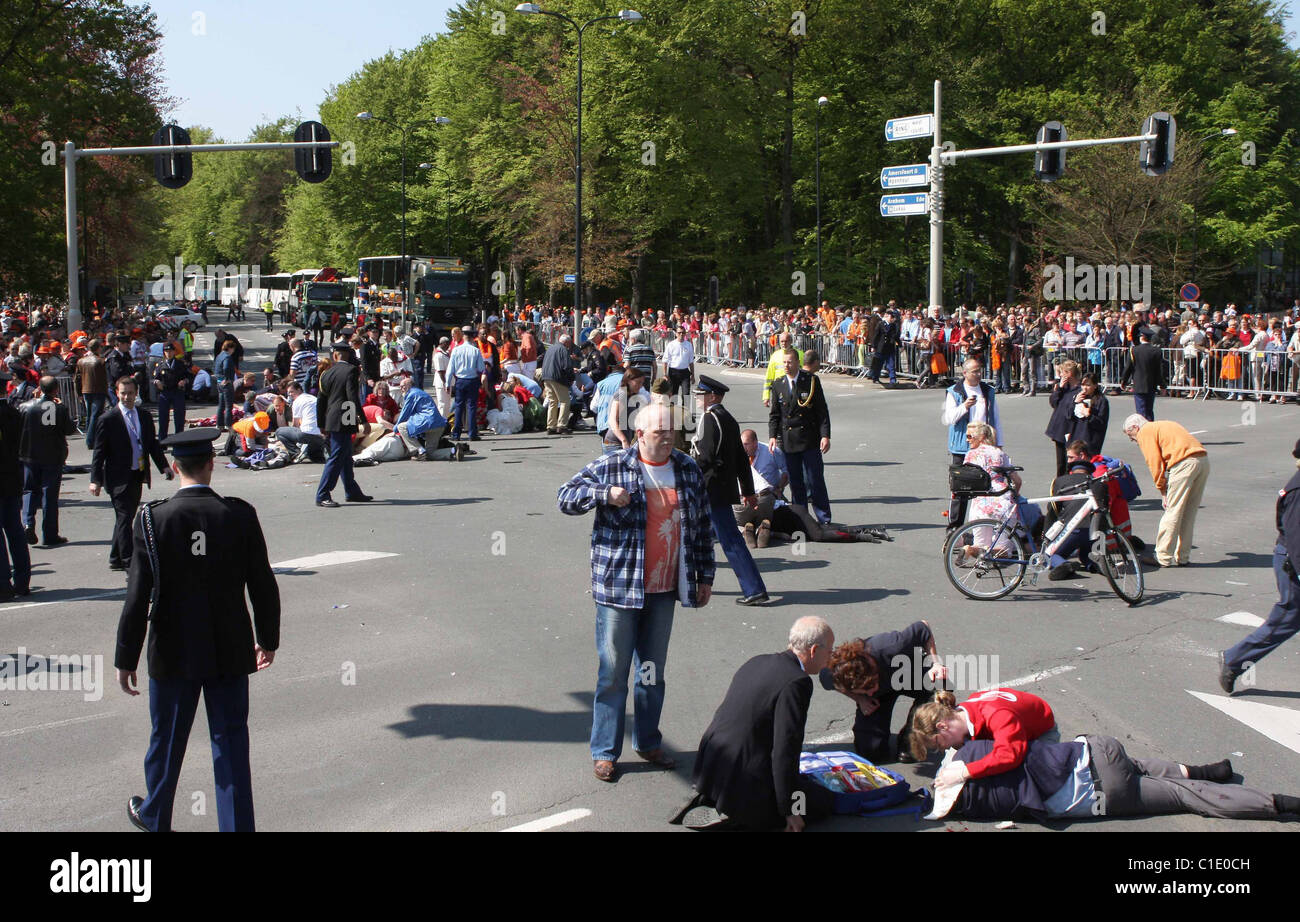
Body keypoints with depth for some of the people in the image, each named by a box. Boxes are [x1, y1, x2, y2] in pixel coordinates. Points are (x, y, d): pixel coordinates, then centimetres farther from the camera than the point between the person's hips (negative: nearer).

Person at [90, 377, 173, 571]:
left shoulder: (145, 417, 9)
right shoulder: (109, 420, -7)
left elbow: (153, 444, 15)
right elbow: (99, 452, -7)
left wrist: (164, 466, 1)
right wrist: (96, 480, -12)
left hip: (137, 477, 6)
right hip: (119, 478, -6)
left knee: (126, 518, 14)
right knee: (125, 518, -9)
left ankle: (116, 559, 24)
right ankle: (129, 562, -8)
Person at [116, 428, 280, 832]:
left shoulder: (153, 519, -13)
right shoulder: (240, 515, -9)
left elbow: (138, 597, -11)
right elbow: (263, 585, -3)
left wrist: (126, 660, -2)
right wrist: (268, 640, 12)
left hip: (174, 653, 0)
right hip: (230, 652, 0)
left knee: (167, 739, 17)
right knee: (231, 741, 9)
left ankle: (154, 815, 39)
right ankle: (237, 825, 11)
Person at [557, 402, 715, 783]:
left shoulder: (688, 470, 7)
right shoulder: (611, 467, -6)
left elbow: (702, 526, 14)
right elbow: (565, 497, -3)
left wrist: (705, 575, 14)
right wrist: (605, 494, -20)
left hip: (664, 591, 4)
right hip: (619, 588, -4)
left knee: (653, 671, 14)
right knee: (613, 672, 0)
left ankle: (648, 742, 29)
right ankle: (605, 752, 11)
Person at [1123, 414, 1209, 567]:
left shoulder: (1145, 432, 6)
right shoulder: (1164, 425, 31)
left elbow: (1154, 462, -3)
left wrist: (1162, 490, 3)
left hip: (1184, 463, -8)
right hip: (1203, 460, 9)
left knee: (1172, 511, -2)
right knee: (1189, 512, 14)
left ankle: (1163, 557, 2)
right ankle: (1183, 557, 19)